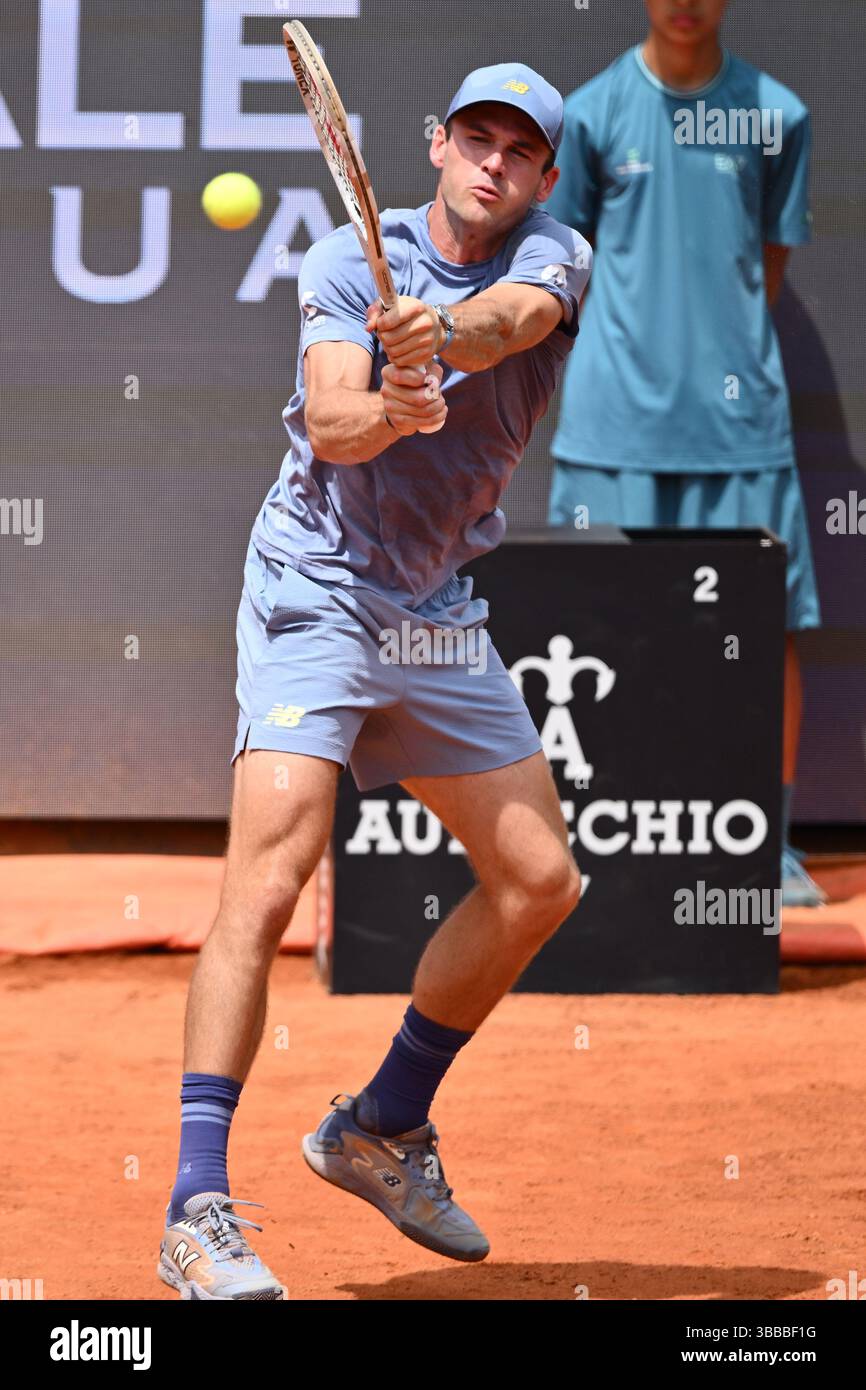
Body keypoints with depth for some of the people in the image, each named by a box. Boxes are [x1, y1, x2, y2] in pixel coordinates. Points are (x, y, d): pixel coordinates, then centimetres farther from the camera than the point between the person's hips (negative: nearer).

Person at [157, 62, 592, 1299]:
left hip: (442, 615, 5)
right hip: (319, 592, -5)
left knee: (539, 882, 7)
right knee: (268, 879, -20)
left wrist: (439, 336, -48)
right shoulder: (351, 264, -7)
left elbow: (510, 316, -26)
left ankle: (383, 1130, 25)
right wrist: (391, 410, -45)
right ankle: (198, 1209, -25)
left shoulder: (555, 258, -1)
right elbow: (331, 427, -22)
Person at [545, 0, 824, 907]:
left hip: (738, 417, 1)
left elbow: (769, 268, 10)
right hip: (615, 417, 0)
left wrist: (731, 357, 3)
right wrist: (624, 360, 6)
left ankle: (773, 846, 10)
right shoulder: (594, 111, 3)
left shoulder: (775, 116, 4)